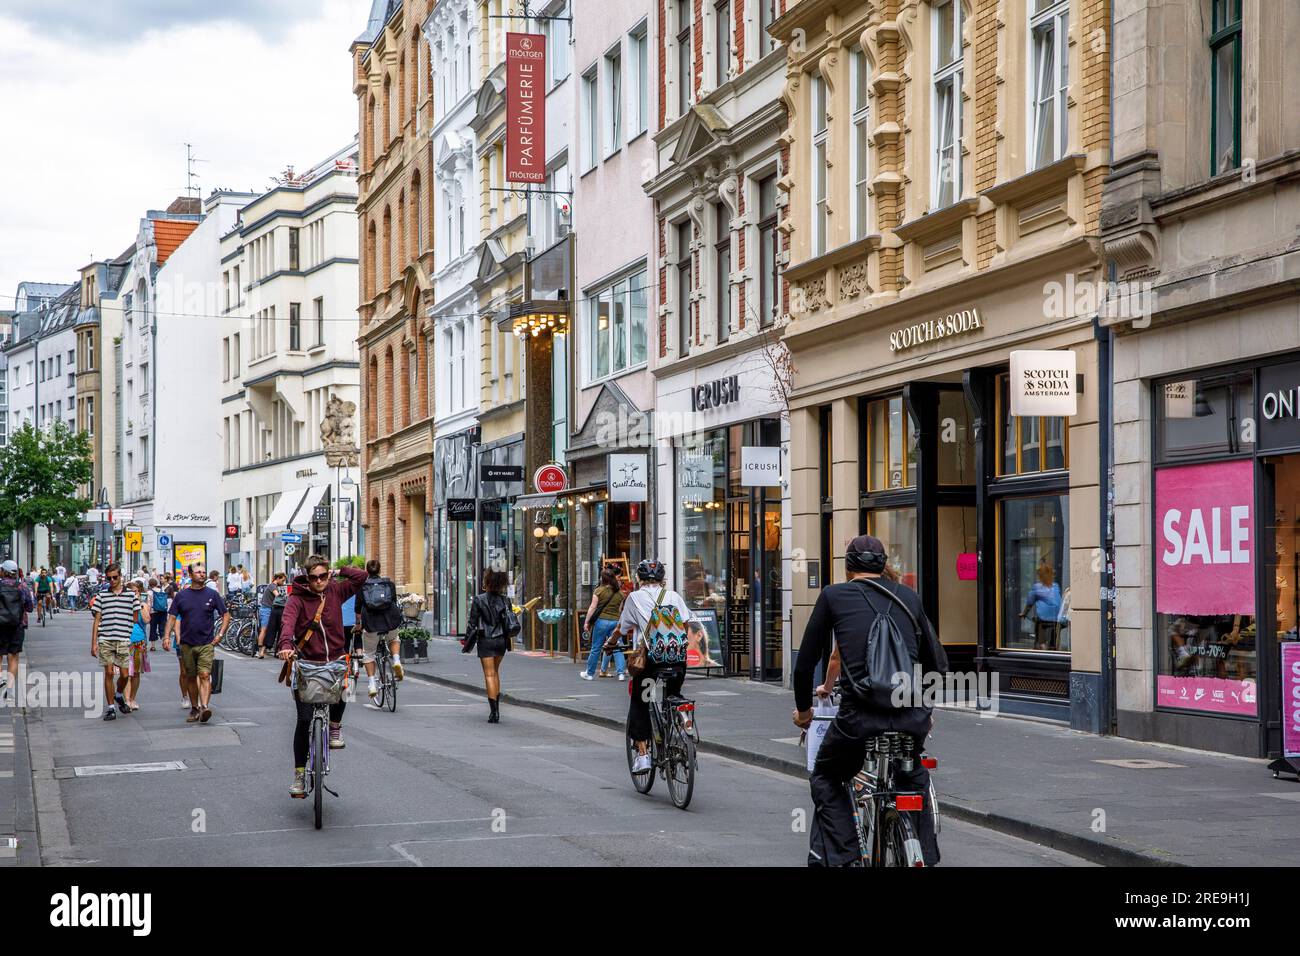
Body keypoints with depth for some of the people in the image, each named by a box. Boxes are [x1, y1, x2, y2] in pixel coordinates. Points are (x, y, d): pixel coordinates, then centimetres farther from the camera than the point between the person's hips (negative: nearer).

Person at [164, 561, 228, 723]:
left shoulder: (212, 594, 2)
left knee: (205, 675, -16)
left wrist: (220, 634, -3)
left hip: (206, 643, -2)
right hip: (186, 643, 2)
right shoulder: (181, 596, 6)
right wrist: (167, 636, -4)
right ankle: (194, 708, 19)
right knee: (191, 678, 9)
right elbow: (172, 617, 8)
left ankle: (205, 707, -25)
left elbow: (226, 615, 7)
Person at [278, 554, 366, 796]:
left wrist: (337, 571, -2)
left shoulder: (335, 591, 5)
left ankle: (335, 725, -1)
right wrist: (286, 645, -41)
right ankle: (299, 774, 10)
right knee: (304, 720, -2)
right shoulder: (297, 598, -5)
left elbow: (360, 576, -1)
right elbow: (288, 621, -24)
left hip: (335, 660, 2)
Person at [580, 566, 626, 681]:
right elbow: (620, 610, 11)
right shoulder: (620, 593, 5)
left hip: (601, 621, -3)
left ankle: (590, 673, 16)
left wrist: (587, 622, 1)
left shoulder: (599, 591, -6)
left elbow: (592, 608, -5)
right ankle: (621, 672, -6)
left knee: (596, 649, 6)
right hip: (615, 621, 3)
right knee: (617, 649, 4)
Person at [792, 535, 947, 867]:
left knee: (825, 778, 24)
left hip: (860, 716, -3)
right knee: (914, 776, 35)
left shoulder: (833, 595, 9)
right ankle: (925, 854, 30)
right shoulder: (908, 596, 16)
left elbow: (805, 662, 9)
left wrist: (803, 708, 25)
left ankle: (842, 857, 7)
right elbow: (937, 662, 18)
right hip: (912, 715, 3)